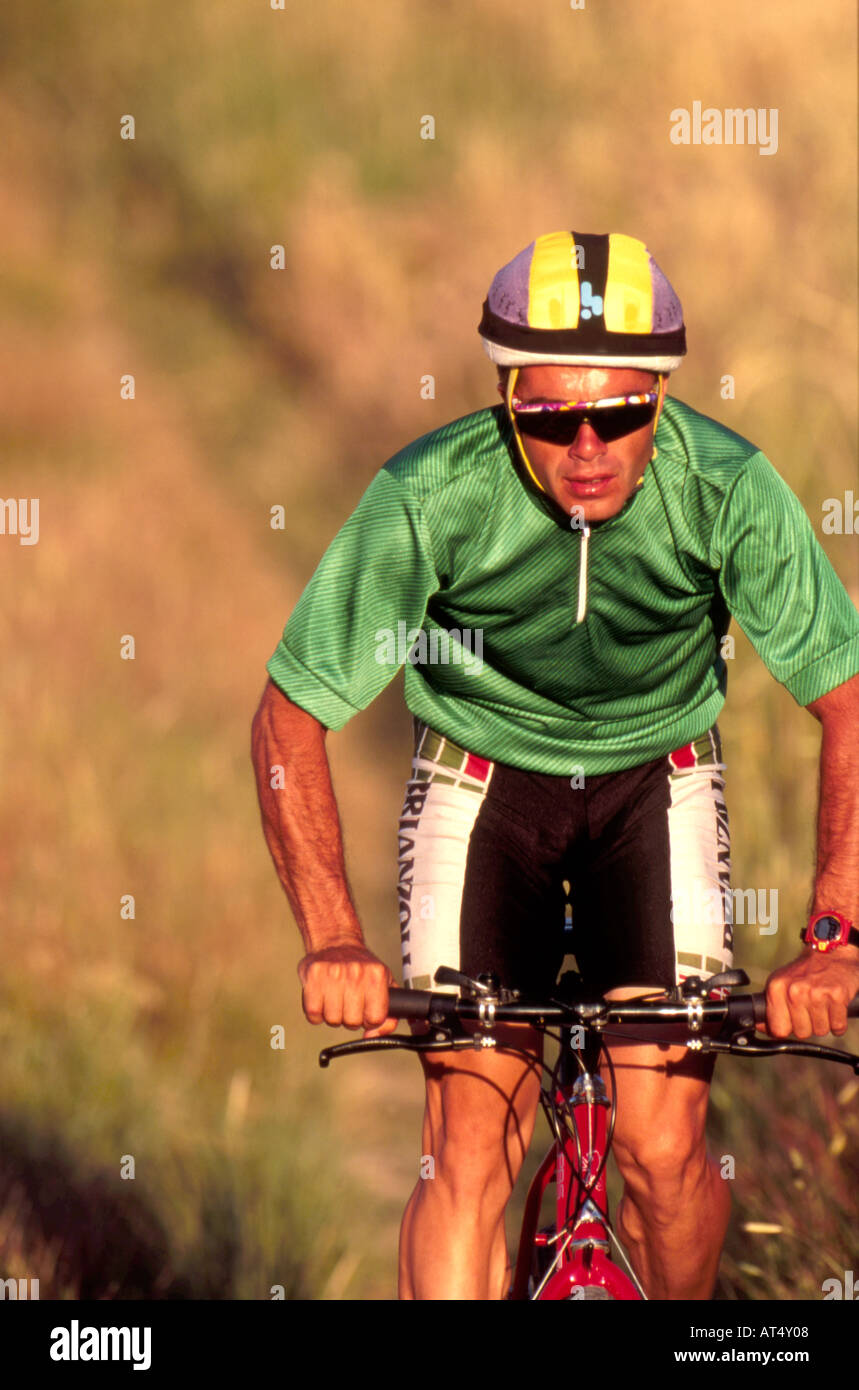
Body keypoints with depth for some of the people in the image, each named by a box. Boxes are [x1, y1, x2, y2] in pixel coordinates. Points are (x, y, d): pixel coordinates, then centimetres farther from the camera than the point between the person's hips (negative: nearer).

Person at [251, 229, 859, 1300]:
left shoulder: (729, 489, -26)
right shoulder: (428, 498, -28)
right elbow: (290, 718, -20)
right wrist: (332, 942, -29)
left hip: (655, 782, 1)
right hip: (481, 782, 0)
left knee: (663, 1144, -10)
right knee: (472, 1150, -13)